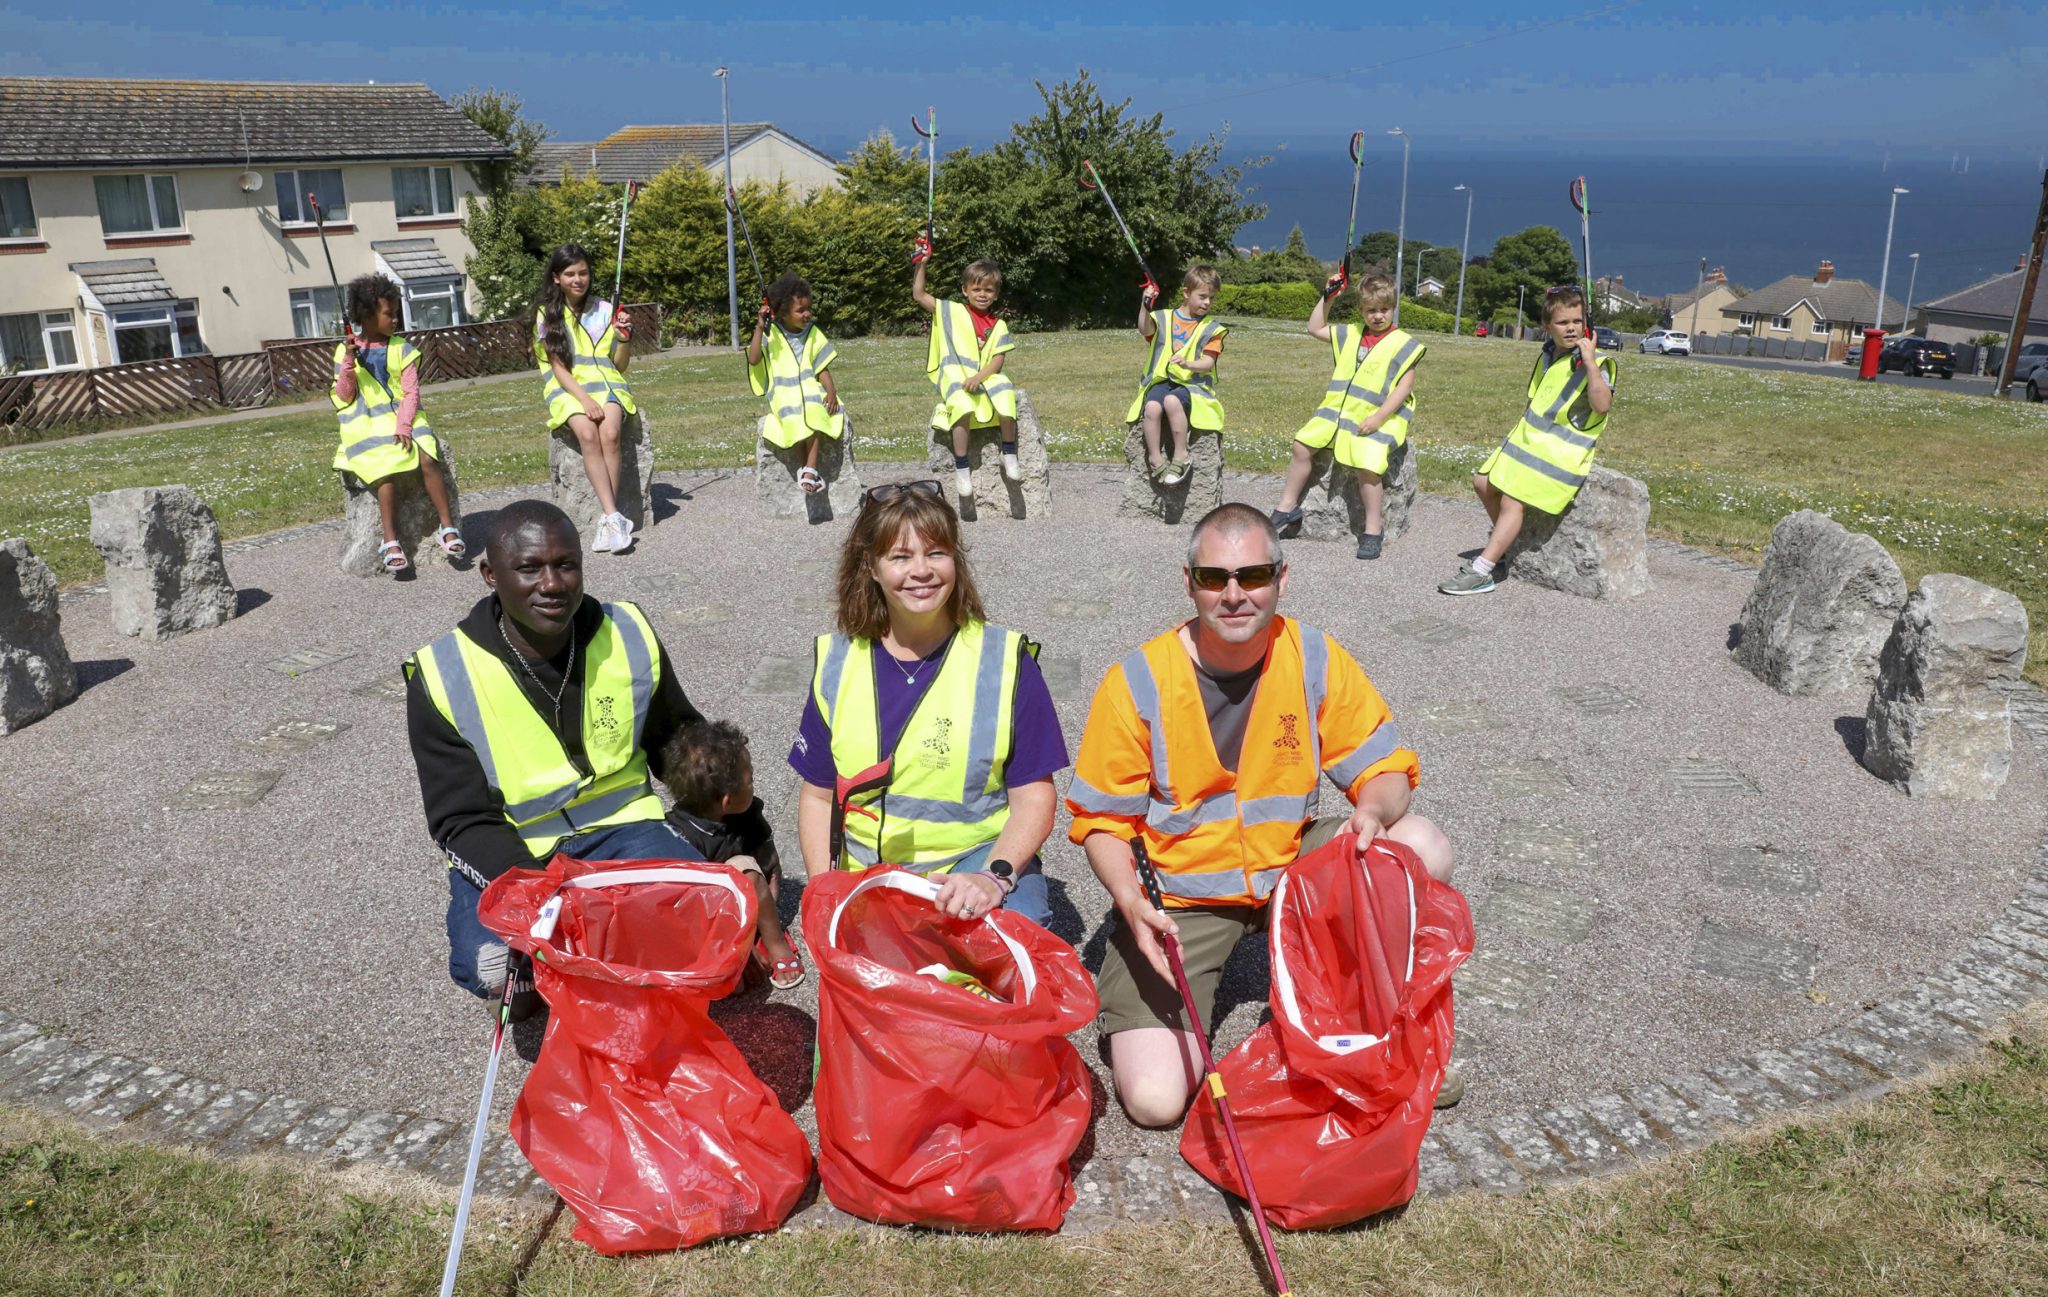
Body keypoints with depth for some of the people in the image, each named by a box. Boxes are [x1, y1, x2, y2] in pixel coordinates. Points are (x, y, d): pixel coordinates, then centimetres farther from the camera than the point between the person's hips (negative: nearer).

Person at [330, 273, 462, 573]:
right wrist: (349, 362, -11)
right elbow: (344, 397, 2)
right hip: (366, 425, -1)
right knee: (386, 469, -28)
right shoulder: (346, 350, 4)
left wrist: (403, 426, -16)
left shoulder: (402, 348, 5)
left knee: (427, 458, -27)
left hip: (402, 420, 1)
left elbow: (411, 392, 0)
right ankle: (391, 542, -22)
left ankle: (447, 528, -19)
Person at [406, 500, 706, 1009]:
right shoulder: (443, 676, -11)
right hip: (509, 853, -1)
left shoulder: (629, 636, -4)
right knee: (489, 966, -29)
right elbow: (463, 820, -11)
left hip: (619, 827, 2)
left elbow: (680, 742, 13)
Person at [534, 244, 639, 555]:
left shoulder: (604, 310, 8)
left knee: (609, 433, -31)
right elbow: (558, 367, -2)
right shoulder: (548, 315, 6)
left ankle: (607, 522, -29)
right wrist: (584, 399, -17)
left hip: (606, 383, 1)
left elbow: (620, 365, 11)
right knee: (588, 434, -32)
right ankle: (614, 517, -37)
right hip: (568, 389, -1)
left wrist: (625, 339, -10)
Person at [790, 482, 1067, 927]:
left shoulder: (1004, 659, -2)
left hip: (977, 862, -2)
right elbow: (818, 796, 11)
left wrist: (995, 876, -20)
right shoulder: (837, 664, 6)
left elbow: (1033, 795, -3)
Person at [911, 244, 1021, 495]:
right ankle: (962, 470, -23)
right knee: (963, 409, -31)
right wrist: (921, 264, -3)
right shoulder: (952, 311, 8)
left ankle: (1010, 459, -5)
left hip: (986, 378, 2)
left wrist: (979, 377, -16)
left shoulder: (998, 326, 11)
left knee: (1006, 400, -24)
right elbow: (919, 295, 5)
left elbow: (998, 360, 1)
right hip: (954, 377, -2)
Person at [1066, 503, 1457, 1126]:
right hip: (1177, 896, -2)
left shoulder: (1317, 660, -8)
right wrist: (1131, 902, -26)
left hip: (1293, 865, 3)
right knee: (1154, 1099, -18)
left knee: (1423, 849, -24)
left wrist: (1372, 809, -27)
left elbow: (1387, 770, -2)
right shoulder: (1136, 684, -15)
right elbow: (1102, 819, -7)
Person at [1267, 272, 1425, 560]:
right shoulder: (1351, 335, 13)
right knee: (1303, 446, -4)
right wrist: (1327, 297, 13)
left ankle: (1373, 530, -12)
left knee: (1366, 466, -25)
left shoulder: (1404, 344, -3)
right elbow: (1315, 328, 24)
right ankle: (1288, 507, 10)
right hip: (1339, 410, 6)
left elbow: (1404, 387, -9)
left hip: (1378, 418, -6)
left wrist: (1378, 418, -19)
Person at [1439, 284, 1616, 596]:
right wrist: (1518, 430, 17)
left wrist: (1590, 362, -31)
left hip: (1562, 451, -8)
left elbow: (1602, 405, -28)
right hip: (1529, 439, 8)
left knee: (1512, 500, -20)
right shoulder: (1547, 356, 11)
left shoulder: (1595, 363, -12)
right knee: (1484, 482, 8)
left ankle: (1481, 572, -22)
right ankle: (1502, 541, 30)